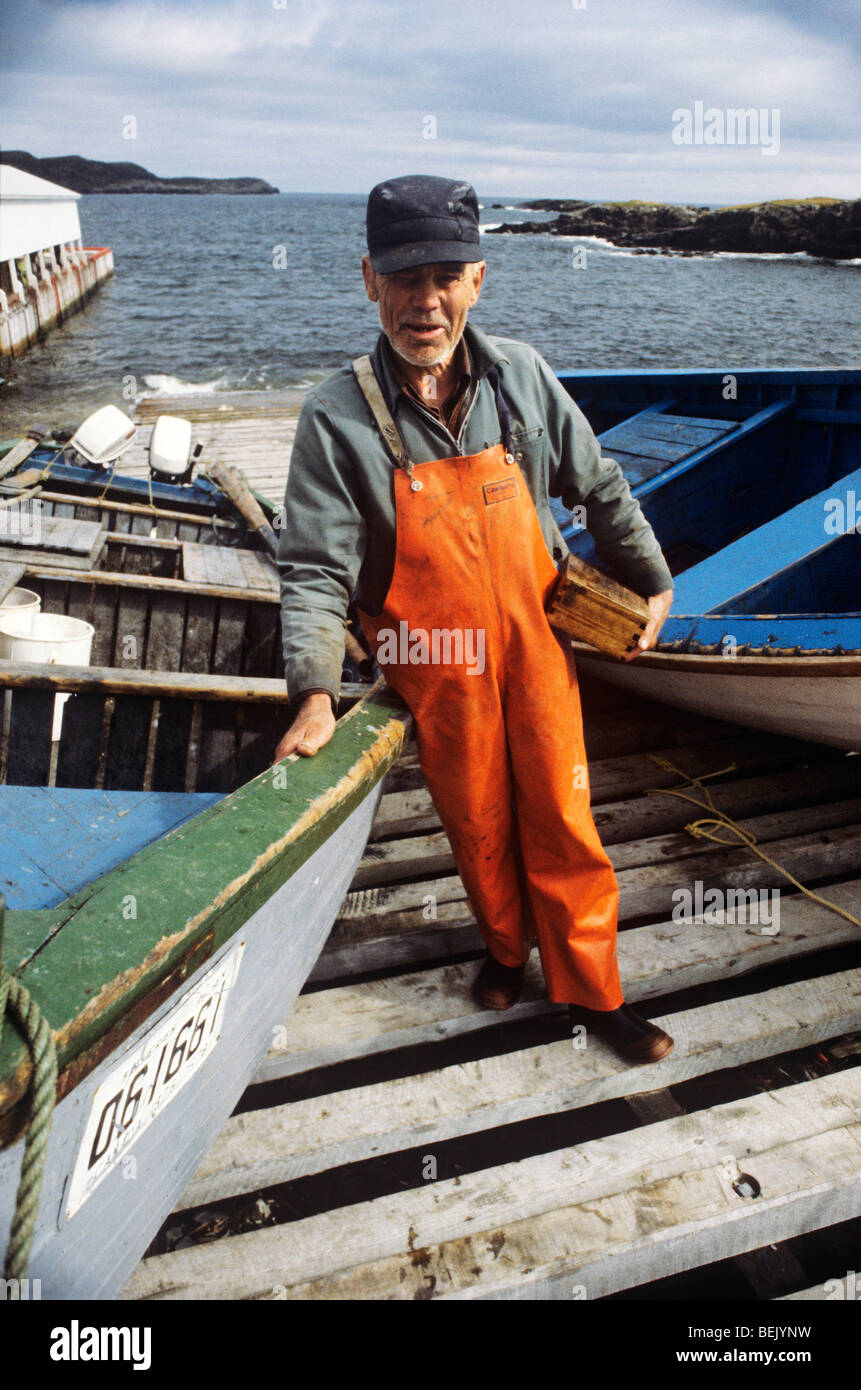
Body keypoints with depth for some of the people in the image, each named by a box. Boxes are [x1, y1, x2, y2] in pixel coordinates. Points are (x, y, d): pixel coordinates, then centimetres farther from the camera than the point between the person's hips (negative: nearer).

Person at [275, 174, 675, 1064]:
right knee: (477, 823, 16)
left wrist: (652, 582, 14)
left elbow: (598, 488, 8)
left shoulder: (519, 375, -5)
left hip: (535, 647, 2)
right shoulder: (339, 418, -15)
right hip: (437, 669, -1)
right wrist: (314, 692, -27)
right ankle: (505, 945, 45)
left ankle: (590, 989, 28)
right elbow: (314, 571, -16)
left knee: (561, 817, 8)